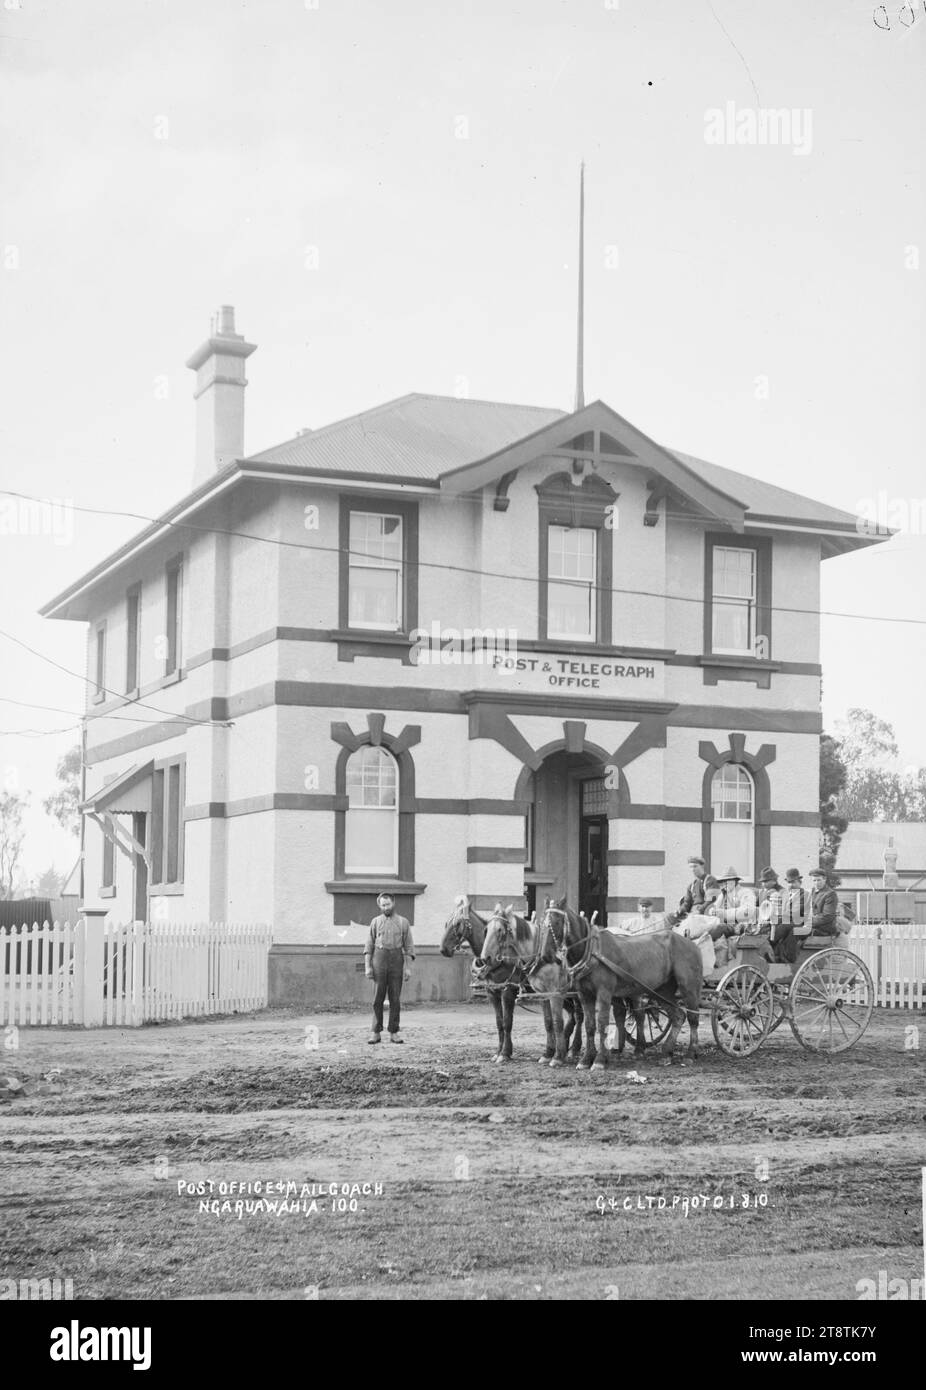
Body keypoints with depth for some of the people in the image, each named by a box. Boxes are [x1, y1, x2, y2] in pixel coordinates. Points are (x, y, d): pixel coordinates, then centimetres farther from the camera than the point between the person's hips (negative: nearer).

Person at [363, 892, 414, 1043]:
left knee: (395, 998, 0)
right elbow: (369, 946, 6)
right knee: (377, 998, -1)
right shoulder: (375, 922, 8)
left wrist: (408, 967, -3)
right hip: (379, 959, 0)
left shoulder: (403, 923, 7)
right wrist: (367, 966, -3)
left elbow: (408, 947, 5)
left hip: (396, 959, 0)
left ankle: (394, 1032, 5)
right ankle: (376, 1032, 1)